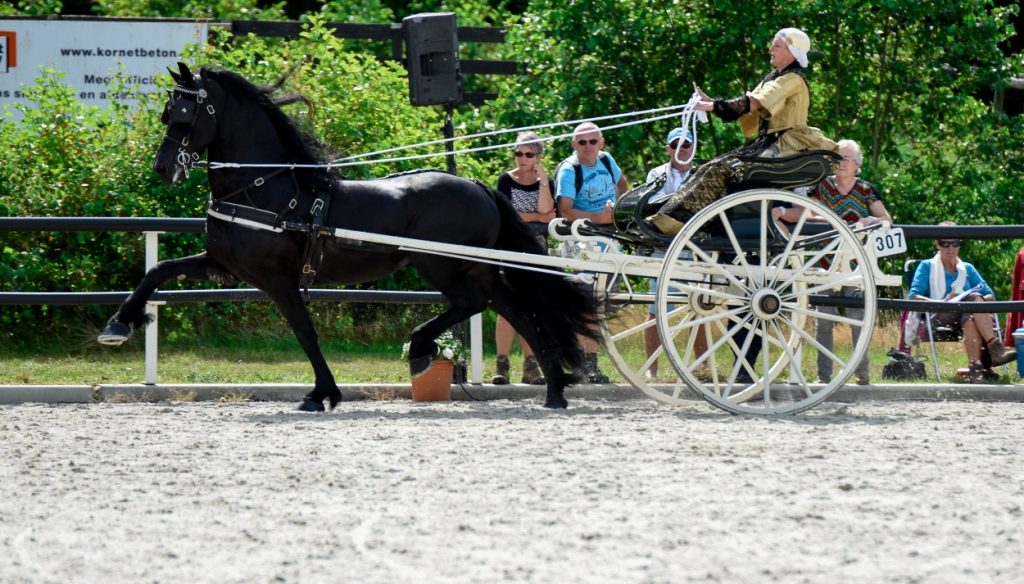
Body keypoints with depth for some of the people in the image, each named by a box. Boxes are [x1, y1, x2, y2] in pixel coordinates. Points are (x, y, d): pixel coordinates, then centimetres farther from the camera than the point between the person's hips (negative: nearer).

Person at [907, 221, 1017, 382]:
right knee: (974, 298, -33)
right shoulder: (927, 267, 17)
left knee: (970, 317, -37)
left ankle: (976, 367, -53)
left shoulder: (967, 269, 27)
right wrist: (942, 302, -17)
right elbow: (913, 297, 1)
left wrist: (980, 301, -6)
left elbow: (991, 296, 20)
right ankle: (995, 347, -47)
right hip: (940, 317, -3)